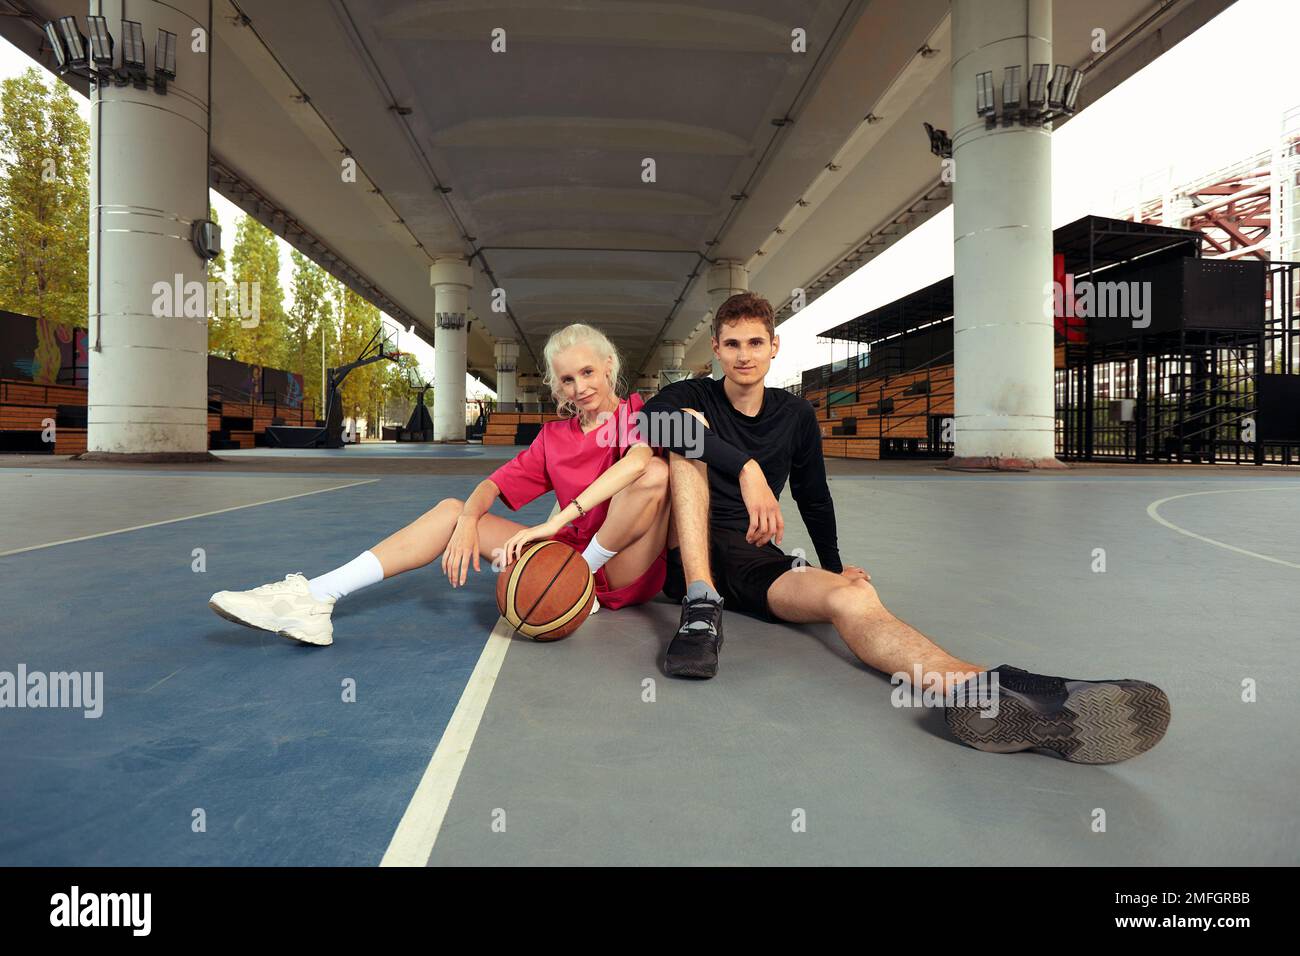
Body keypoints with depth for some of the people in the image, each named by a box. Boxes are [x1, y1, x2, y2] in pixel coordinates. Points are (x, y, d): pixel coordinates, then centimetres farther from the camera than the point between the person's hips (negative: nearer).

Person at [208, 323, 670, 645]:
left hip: (625, 569, -4)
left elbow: (639, 458, -27)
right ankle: (314, 599, -16)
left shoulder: (637, 413, -3)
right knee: (453, 509, -5)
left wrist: (559, 520, -33)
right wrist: (468, 521, -15)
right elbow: (493, 486, 9)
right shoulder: (554, 436, 13)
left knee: (656, 472, -32)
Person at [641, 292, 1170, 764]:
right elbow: (649, 421, -25)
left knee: (851, 595, -31)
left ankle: (978, 690, -60)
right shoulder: (692, 396, 1)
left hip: (752, 561, 2)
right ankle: (702, 610, -38)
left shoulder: (795, 414, 12)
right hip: (684, 556, -1)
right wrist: (744, 466, -34)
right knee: (692, 429, -25)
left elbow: (813, 496, 24)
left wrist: (833, 565, 28)